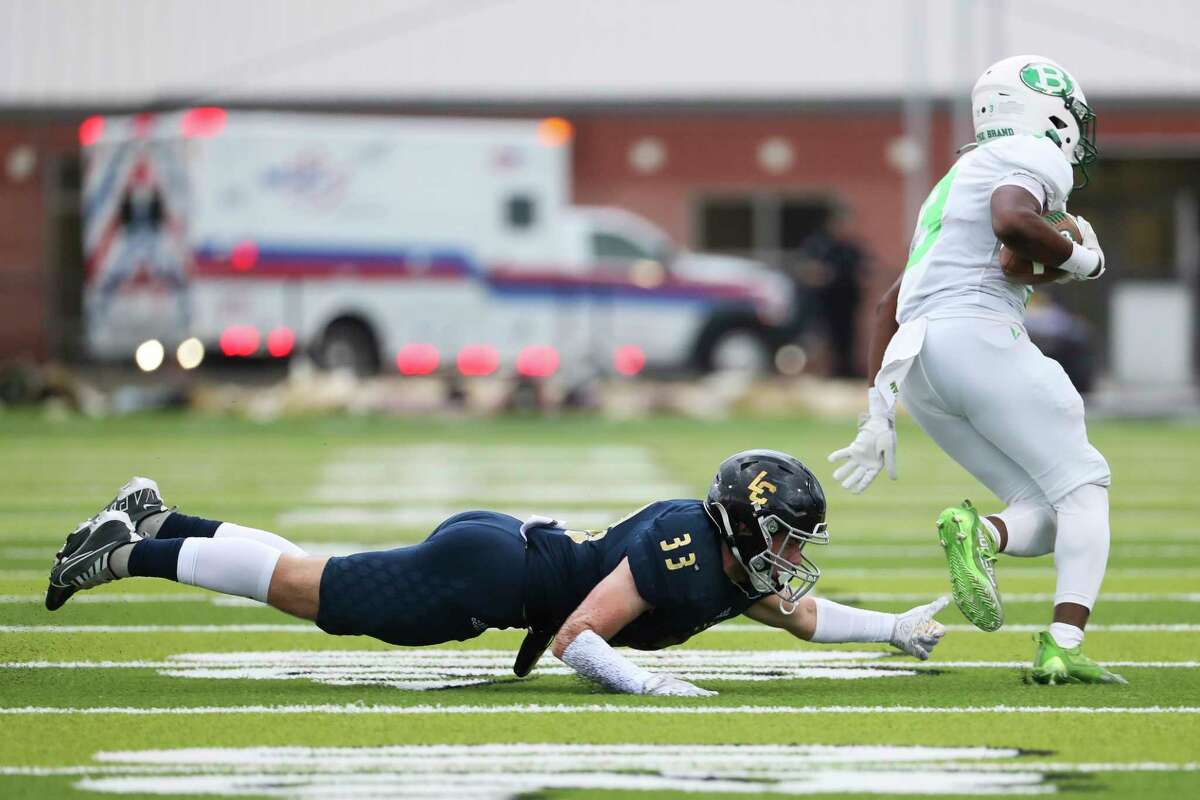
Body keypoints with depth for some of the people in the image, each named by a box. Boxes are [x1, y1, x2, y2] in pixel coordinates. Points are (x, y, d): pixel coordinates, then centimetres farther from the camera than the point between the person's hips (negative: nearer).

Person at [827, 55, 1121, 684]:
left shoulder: (960, 180, 31)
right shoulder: (1035, 160, 4)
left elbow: (888, 305, 29)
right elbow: (1012, 221, -21)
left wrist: (879, 416, 26)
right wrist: (1080, 259, -3)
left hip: (913, 368, 8)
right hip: (977, 334, -8)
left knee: (1044, 515, 8)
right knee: (1081, 487, 0)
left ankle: (981, 535, -24)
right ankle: (1063, 645, -18)